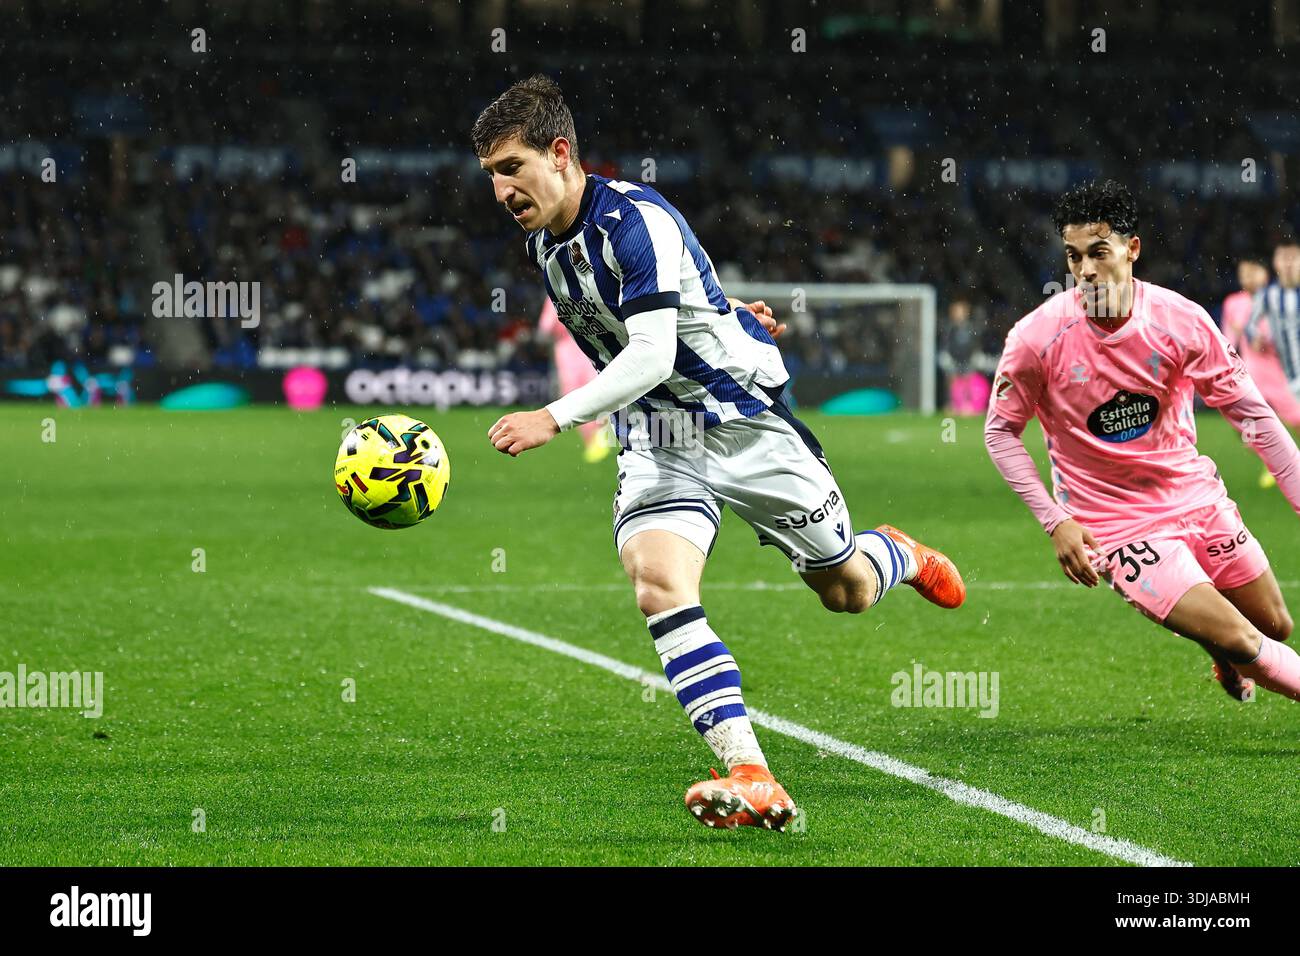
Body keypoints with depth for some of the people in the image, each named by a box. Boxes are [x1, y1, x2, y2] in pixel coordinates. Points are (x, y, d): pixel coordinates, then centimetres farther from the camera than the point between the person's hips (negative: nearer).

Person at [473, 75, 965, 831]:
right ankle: (751, 780, -29)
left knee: (848, 590, 10)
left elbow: (652, 354, -31)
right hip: (655, 440, 5)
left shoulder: (636, 219, -23)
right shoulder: (543, 243, 3)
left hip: (743, 419, -5)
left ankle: (902, 558, 50)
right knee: (658, 584, -24)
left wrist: (555, 419, -40)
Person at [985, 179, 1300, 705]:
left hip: (1195, 496, 4)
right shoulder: (1037, 338, -18)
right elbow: (1000, 432, -5)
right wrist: (1054, 522, -13)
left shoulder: (1183, 320, -13)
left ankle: (1229, 662, 47)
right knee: (1238, 643, -17)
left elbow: (1253, 415, -5)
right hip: (1112, 521, -4)